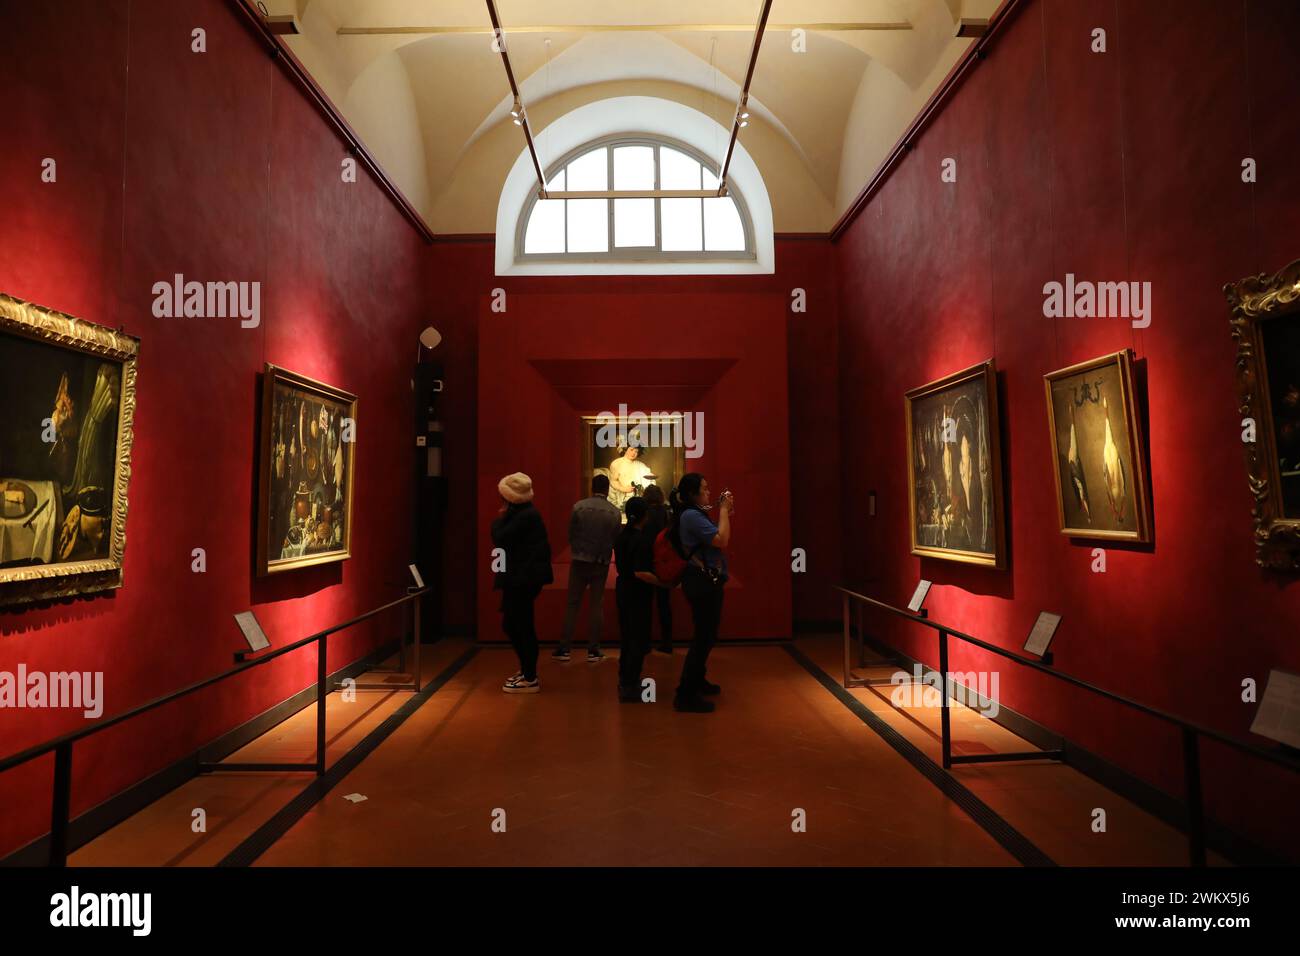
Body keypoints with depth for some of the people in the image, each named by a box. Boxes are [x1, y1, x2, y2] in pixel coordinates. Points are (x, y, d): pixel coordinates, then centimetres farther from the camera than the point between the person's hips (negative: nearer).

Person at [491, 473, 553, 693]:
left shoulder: (525, 516, -18)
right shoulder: (522, 513, 14)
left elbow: (500, 539, -19)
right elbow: (507, 539, 14)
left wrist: (500, 517, -7)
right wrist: (504, 517, 6)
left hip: (524, 579, -10)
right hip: (520, 578, 10)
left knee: (521, 626, -3)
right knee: (512, 624, 16)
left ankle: (530, 679, 7)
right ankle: (526, 670, 27)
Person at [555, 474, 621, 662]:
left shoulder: (579, 507, -8)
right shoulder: (615, 513, -6)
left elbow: (570, 534, -1)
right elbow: (617, 540, 1)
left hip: (580, 561, 0)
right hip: (601, 564, 1)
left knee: (573, 604, 7)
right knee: (596, 605, 9)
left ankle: (564, 648, 9)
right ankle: (593, 650, 12)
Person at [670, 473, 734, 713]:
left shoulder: (696, 514, 13)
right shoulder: (691, 516, -18)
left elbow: (717, 538, 19)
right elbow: (722, 540, -25)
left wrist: (726, 513, 9)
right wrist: (724, 509, -15)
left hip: (706, 581, 11)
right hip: (703, 582, -11)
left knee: (706, 635, 21)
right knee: (704, 637, -7)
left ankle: (697, 681, 37)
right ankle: (685, 695, 0)